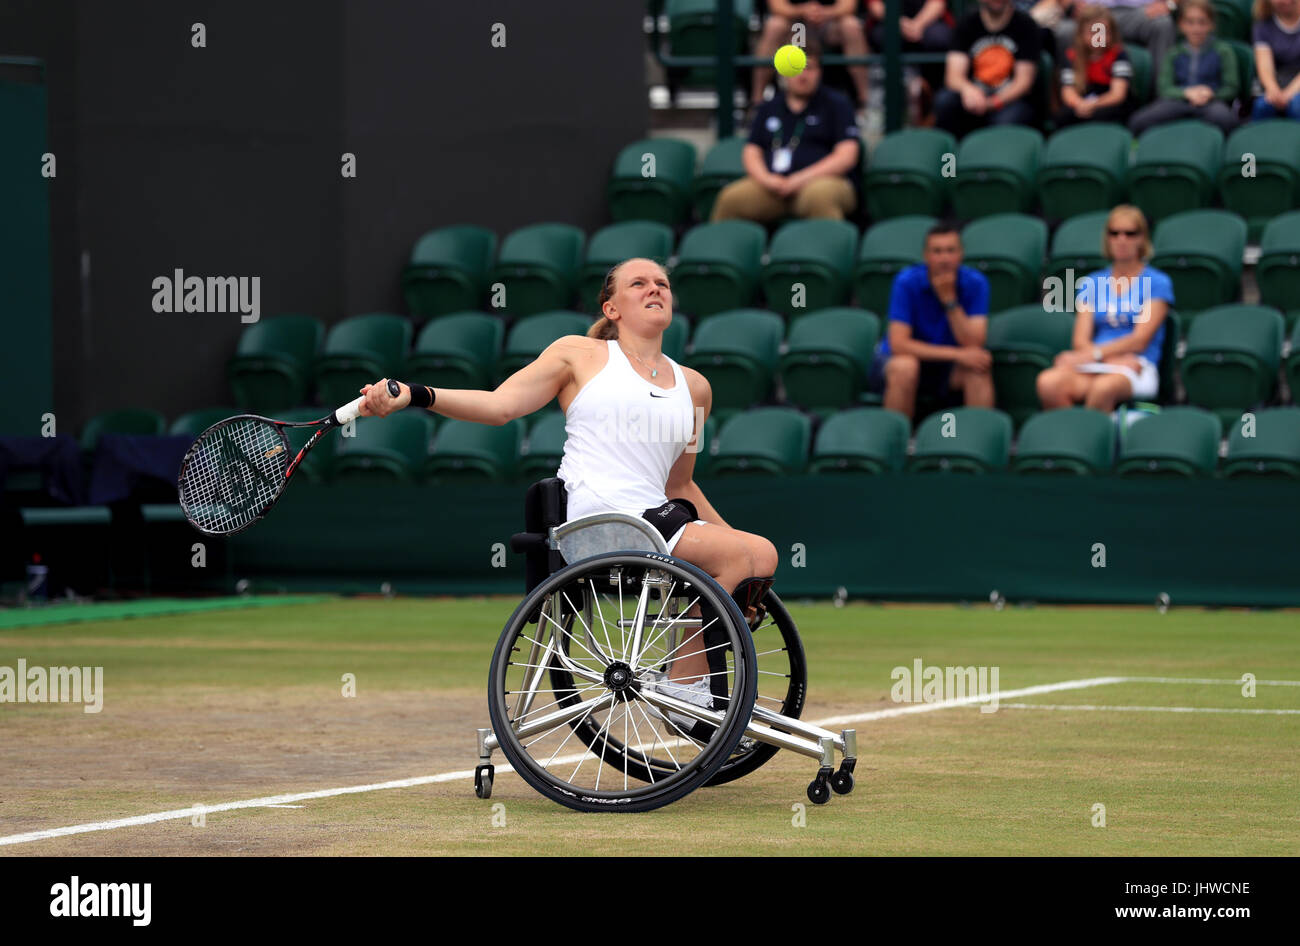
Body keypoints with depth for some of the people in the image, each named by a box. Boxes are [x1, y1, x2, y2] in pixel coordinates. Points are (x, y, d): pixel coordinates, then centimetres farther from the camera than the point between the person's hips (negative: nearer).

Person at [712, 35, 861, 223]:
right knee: (731, 198, -26)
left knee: (820, 196, -41)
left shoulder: (837, 103, 11)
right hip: (774, 185, 3)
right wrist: (765, 178, -4)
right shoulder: (769, 108, 23)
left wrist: (801, 179, -9)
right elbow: (751, 151, 20)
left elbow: (846, 156, 1)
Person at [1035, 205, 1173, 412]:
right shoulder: (1091, 283, 21)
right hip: (1092, 369, 3)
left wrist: (1093, 354, -12)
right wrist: (1115, 359, -10)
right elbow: (1080, 340, 10)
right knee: (1049, 382, -34)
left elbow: (1140, 340, -1)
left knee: (1104, 387, -42)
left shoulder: (1158, 283, 10)